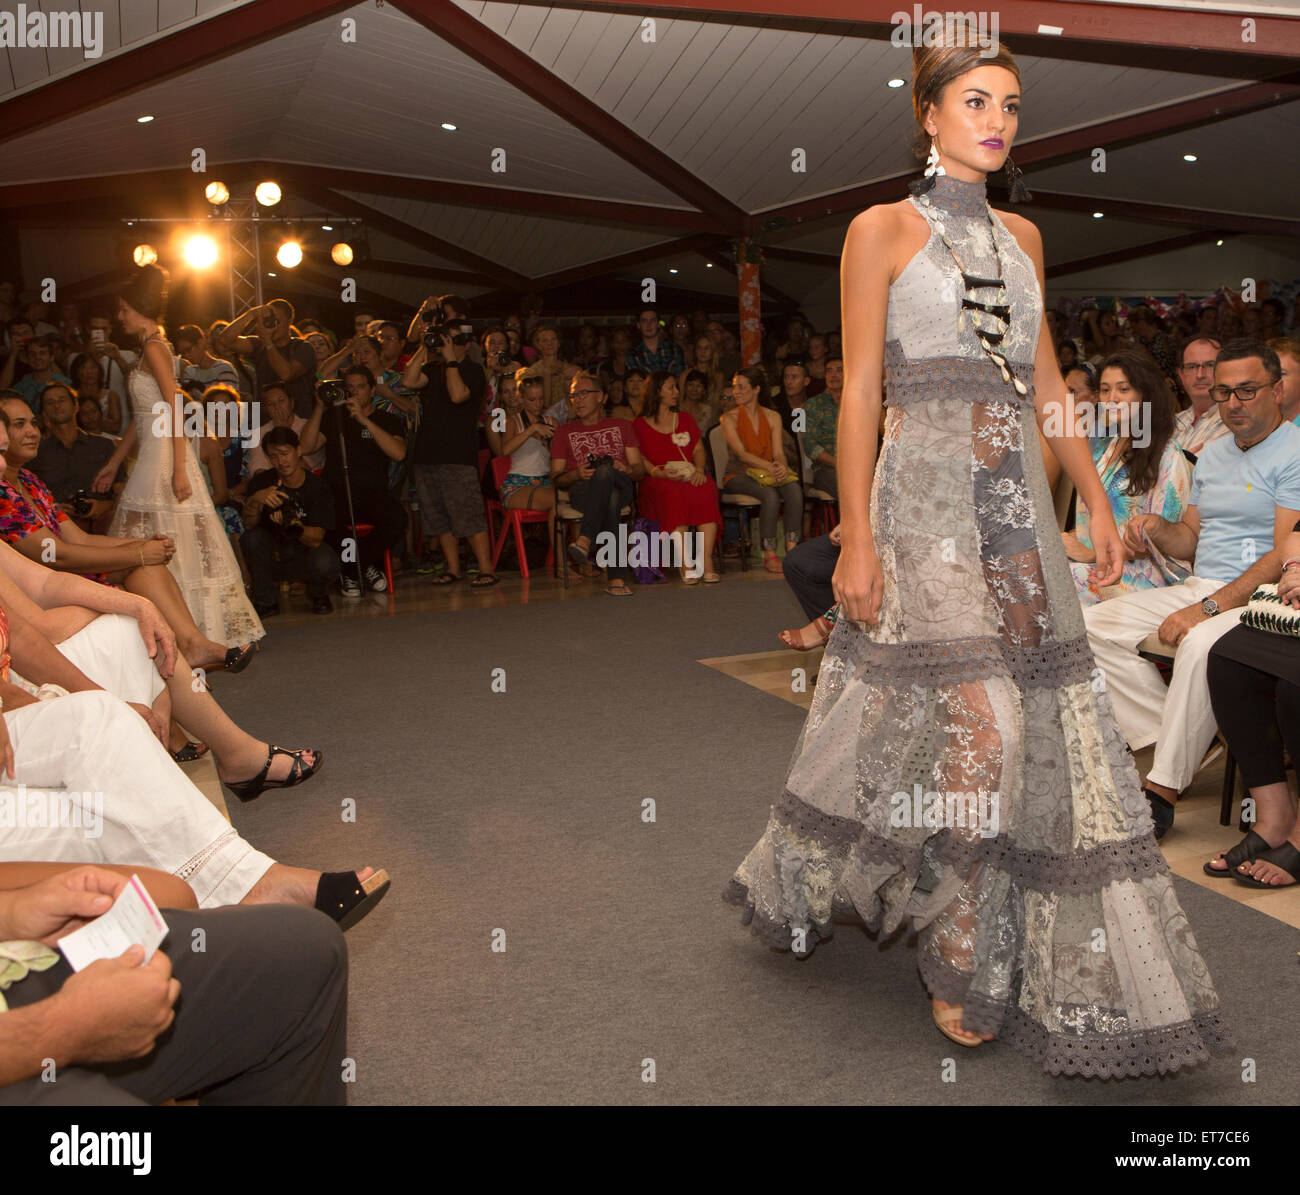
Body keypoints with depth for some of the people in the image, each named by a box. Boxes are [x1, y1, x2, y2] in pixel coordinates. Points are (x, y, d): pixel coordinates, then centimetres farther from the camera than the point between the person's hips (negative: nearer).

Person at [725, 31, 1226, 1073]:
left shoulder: (1022, 237, 16)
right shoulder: (884, 229, -1)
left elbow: (1046, 382, 17)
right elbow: (860, 390, -6)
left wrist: (1097, 500, 11)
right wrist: (856, 539, -12)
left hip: (1017, 503, 6)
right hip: (925, 499, -6)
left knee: (1049, 714, 4)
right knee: (980, 721, -12)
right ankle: (963, 960, 11)